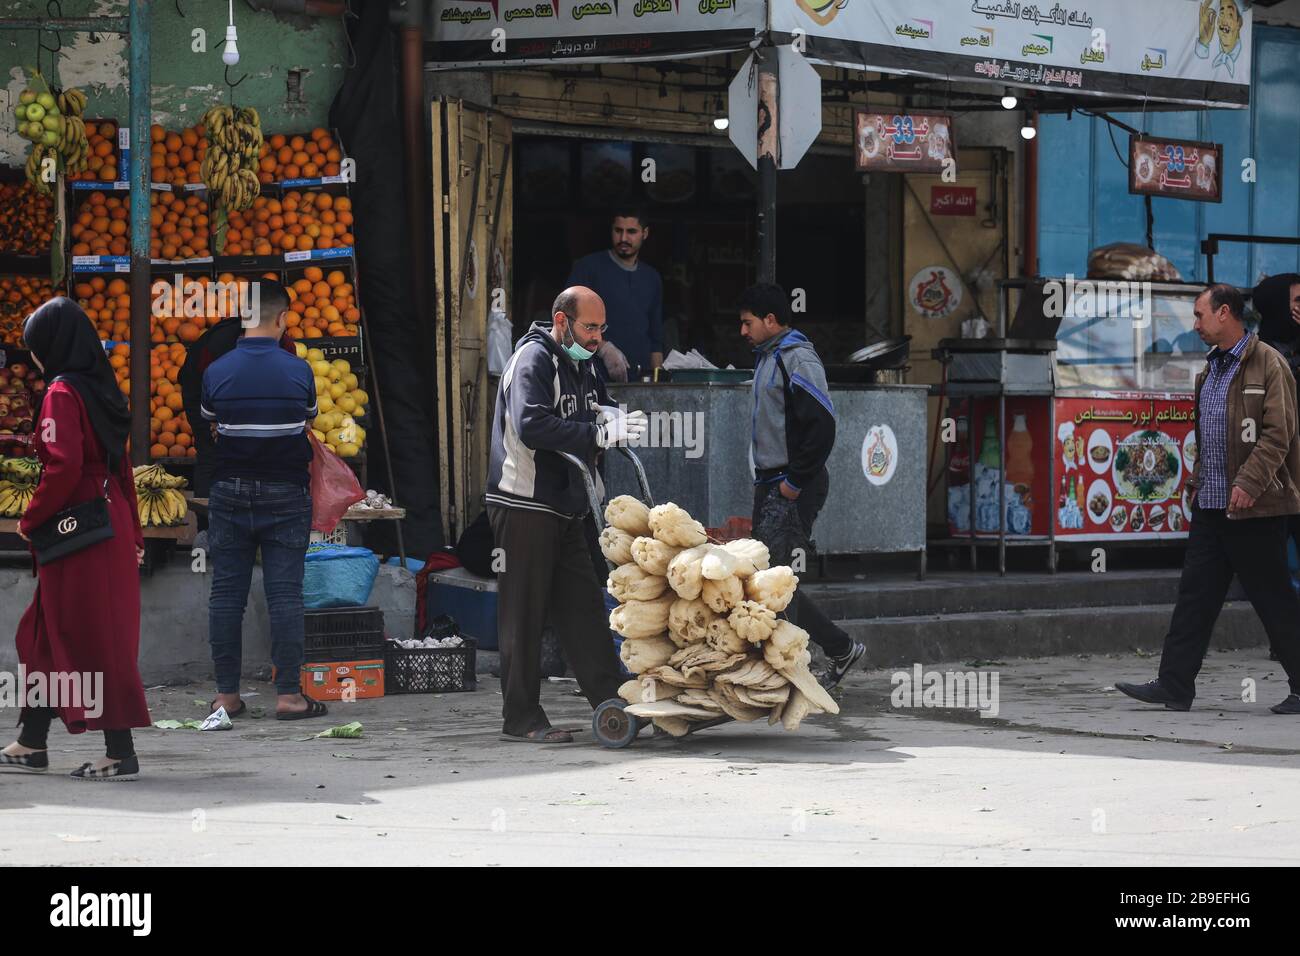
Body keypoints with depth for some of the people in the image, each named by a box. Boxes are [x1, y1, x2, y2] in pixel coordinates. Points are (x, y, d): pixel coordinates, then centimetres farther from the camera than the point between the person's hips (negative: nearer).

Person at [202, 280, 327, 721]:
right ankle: (288, 694, -2)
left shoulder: (217, 372, -4)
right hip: (286, 494, -1)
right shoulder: (298, 371, -6)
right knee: (285, 594, 0)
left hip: (230, 493, 1)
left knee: (226, 593, 6)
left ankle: (226, 695, 8)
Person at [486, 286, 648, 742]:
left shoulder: (580, 365, 16)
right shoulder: (533, 360, -13)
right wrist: (599, 432, -28)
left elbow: (595, 414, 24)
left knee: (582, 607, 10)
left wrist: (610, 416, -1)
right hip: (525, 506, -9)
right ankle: (521, 718, -1)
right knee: (524, 614, -4)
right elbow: (532, 426, -26)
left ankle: (612, 699, 12)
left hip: (567, 509, 9)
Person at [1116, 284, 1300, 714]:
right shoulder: (1211, 368, 17)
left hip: (1253, 506, -8)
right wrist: (1198, 478, 17)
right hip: (1211, 503, 8)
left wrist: (1248, 484, -23)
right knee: (1195, 593, 5)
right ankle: (1174, 686, 7)